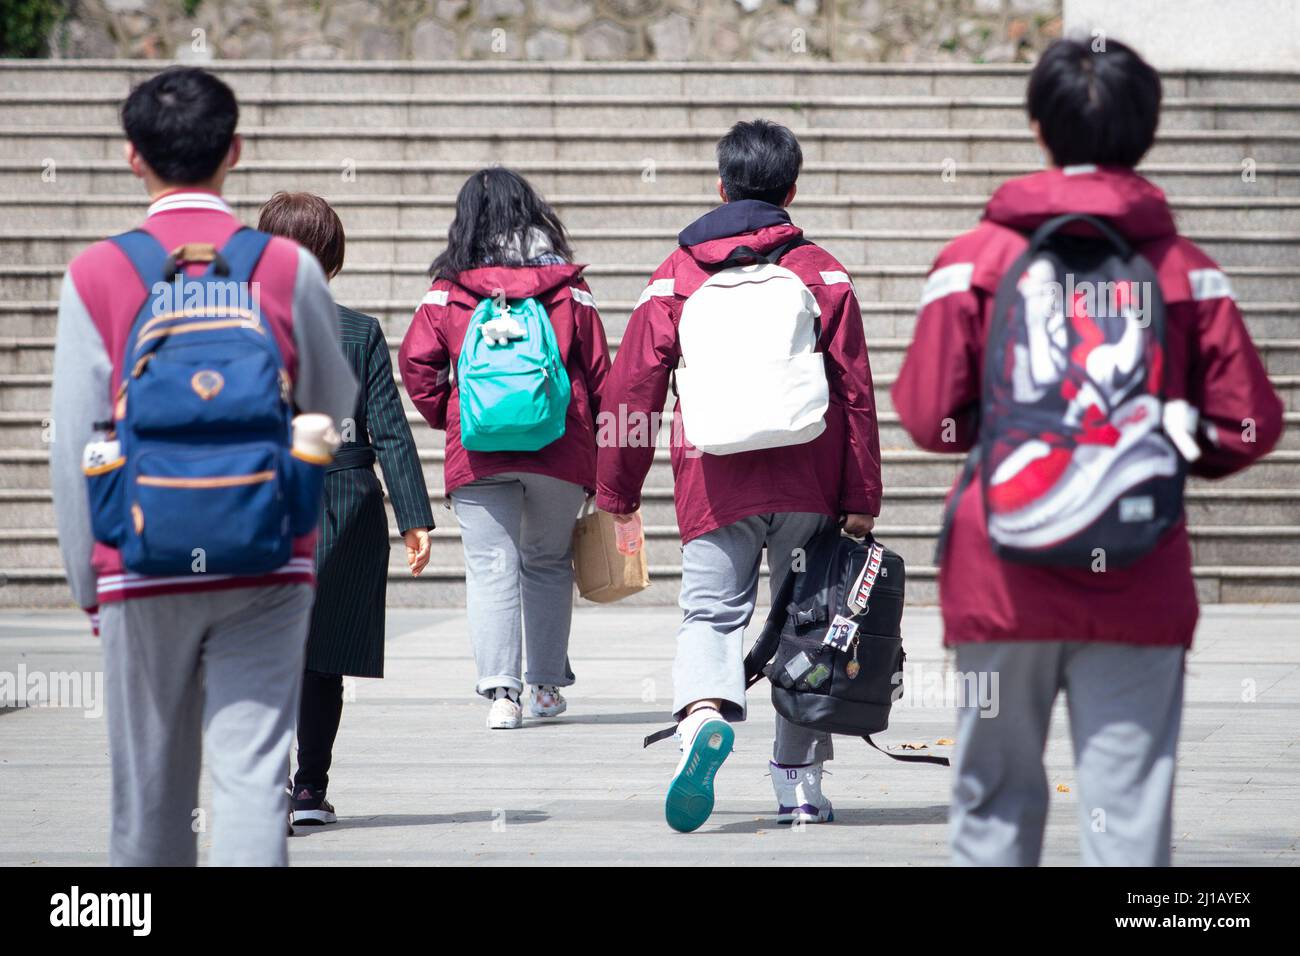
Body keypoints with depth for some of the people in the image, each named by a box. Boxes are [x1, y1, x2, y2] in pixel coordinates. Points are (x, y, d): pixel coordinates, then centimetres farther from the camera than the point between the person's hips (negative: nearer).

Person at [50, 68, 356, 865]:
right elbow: (335, 410, 12)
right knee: (252, 771, -4)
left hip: (143, 565, 0)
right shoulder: (288, 268, -2)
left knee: (151, 788, 11)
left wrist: (87, 576, 7)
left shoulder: (97, 276, -3)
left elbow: (76, 446, -2)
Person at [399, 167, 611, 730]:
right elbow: (598, 370, 4)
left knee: (491, 569, -1)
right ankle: (546, 685, 22)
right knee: (548, 564, 17)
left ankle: (500, 689, -13)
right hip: (560, 451, 2)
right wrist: (597, 451, 14)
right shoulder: (566, 287, 2)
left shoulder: (449, 289, -1)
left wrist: (444, 415, 12)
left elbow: (415, 361, -4)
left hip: (477, 453, -1)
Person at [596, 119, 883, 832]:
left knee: (710, 612, 1)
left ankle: (702, 716, -30)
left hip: (715, 482, -1)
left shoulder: (676, 276, 5)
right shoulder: (822, 273, 5)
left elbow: (632, 389, 5)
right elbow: (856, 391, 1)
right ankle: (800, 783, 10)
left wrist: (616, 491, 13)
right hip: (809, 482, 1)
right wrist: (861, 499, 3)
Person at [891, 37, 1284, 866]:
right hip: (1140, 584, 0)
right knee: (1130, 814, -1)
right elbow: (1249, 424, -1)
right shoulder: (1186, 268, 1)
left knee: (997, 802, 12)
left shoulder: (977, 257, -2)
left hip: (1004, 580, 0)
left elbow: (929, 415, -5)